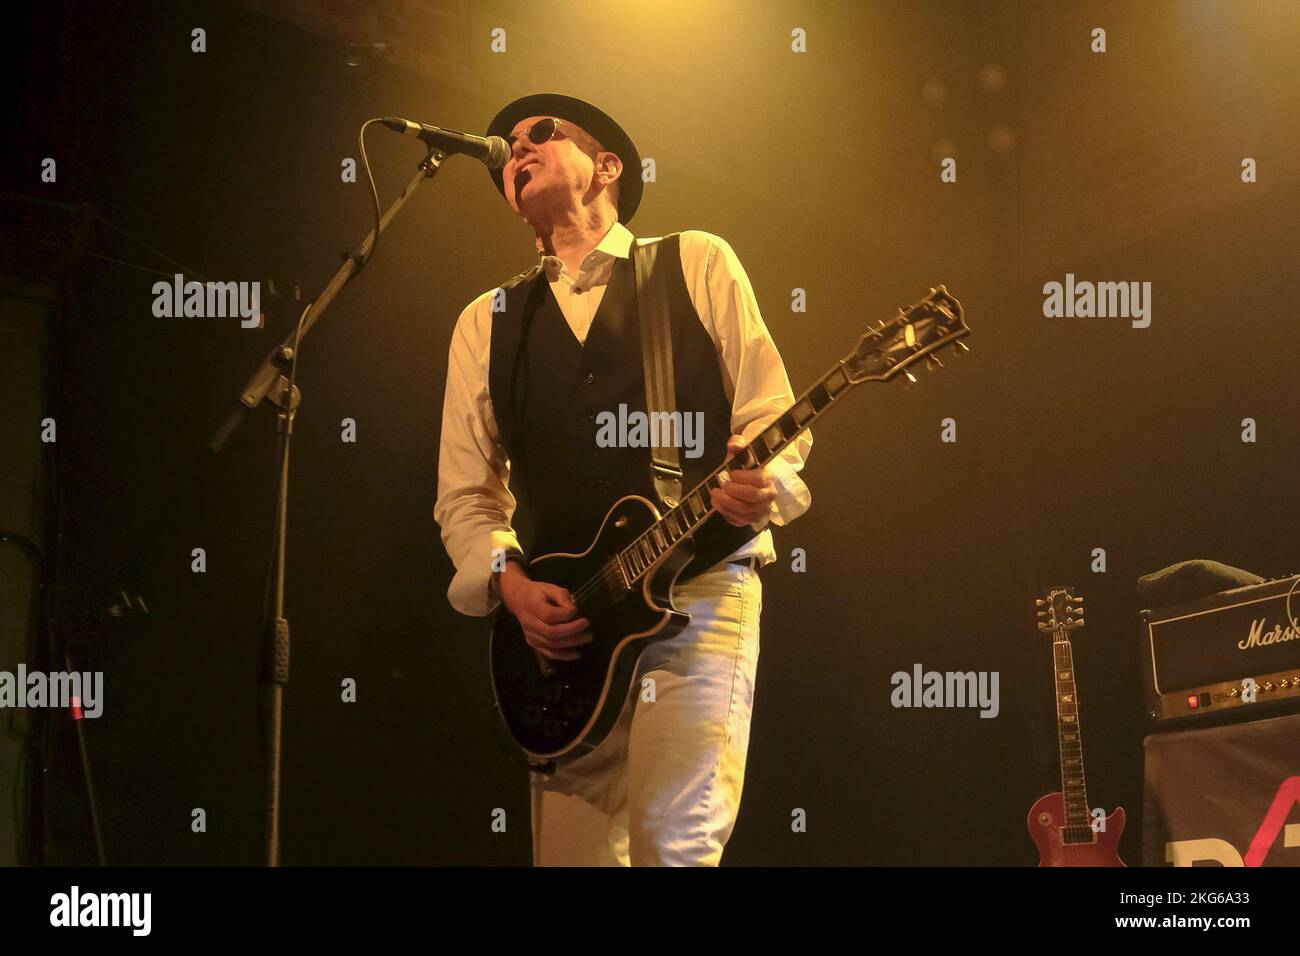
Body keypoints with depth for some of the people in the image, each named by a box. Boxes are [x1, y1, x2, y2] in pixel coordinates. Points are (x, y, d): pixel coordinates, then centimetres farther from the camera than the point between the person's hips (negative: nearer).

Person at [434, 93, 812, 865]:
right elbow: (465, 495, 12)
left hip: (703, 593, -3)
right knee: (571, 852, 1)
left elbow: (775, 424, 4)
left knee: (673, 845, -17)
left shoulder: (698, 265, 9)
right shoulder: (487, 323, 16)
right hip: (563, 625, 3)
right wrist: (511, 585, -6)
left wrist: (763, 487, -18)